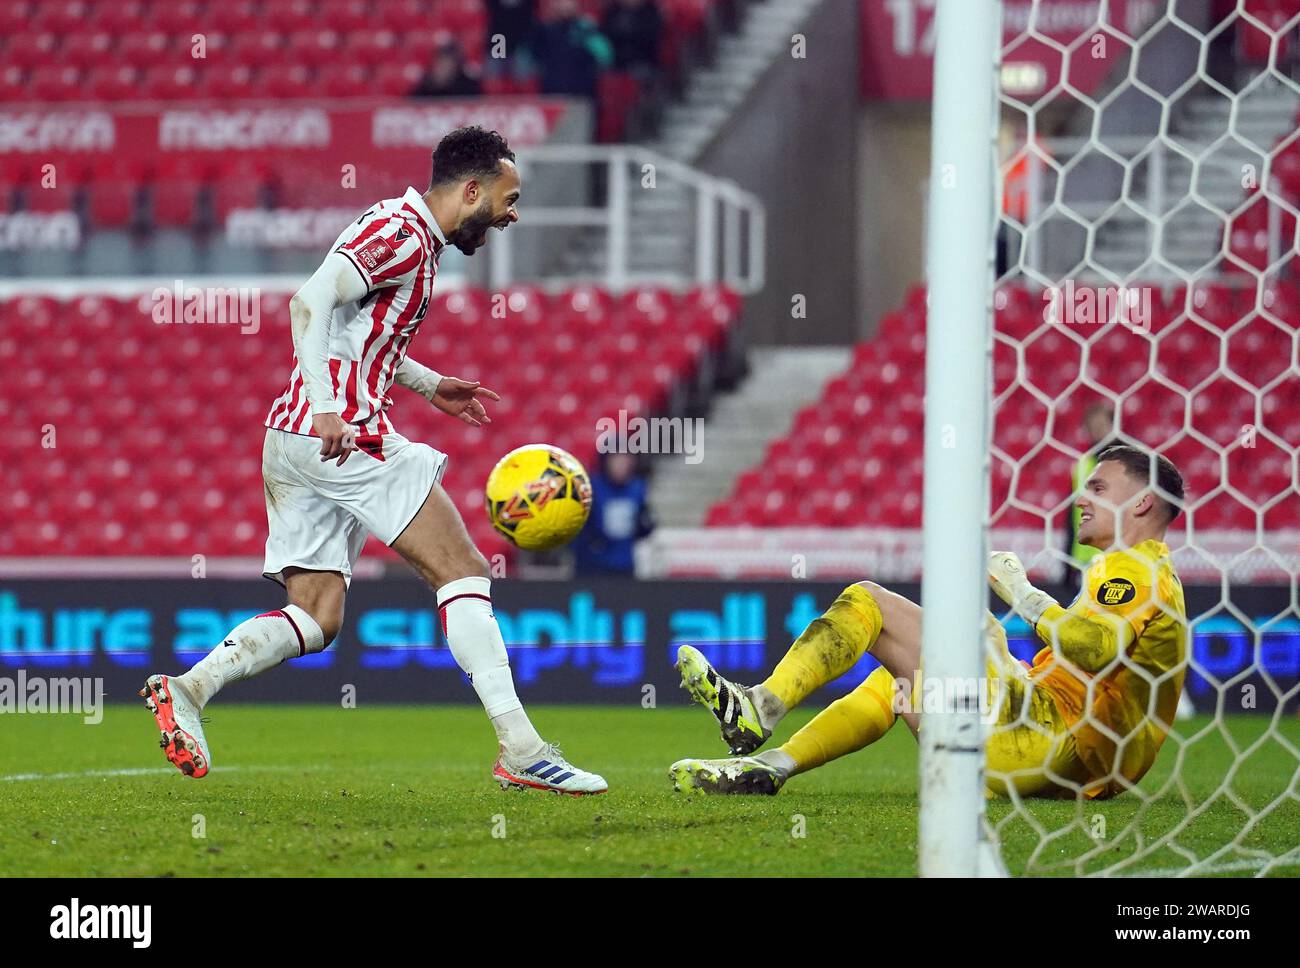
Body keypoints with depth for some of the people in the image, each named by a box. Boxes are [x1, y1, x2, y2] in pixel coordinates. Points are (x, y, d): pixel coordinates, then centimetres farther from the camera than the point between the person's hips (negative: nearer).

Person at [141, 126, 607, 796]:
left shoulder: (402, 230, 21)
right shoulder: (402, 233, -10)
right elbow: (311, 302, -21)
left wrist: (429, 386, 29)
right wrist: (328, 409, -28)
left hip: (293, 440, 10)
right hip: (345, 435, -10)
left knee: (316, 617, 7)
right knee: (462, 573, -8)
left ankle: (186, 688, -8)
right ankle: (520, 749, -11)